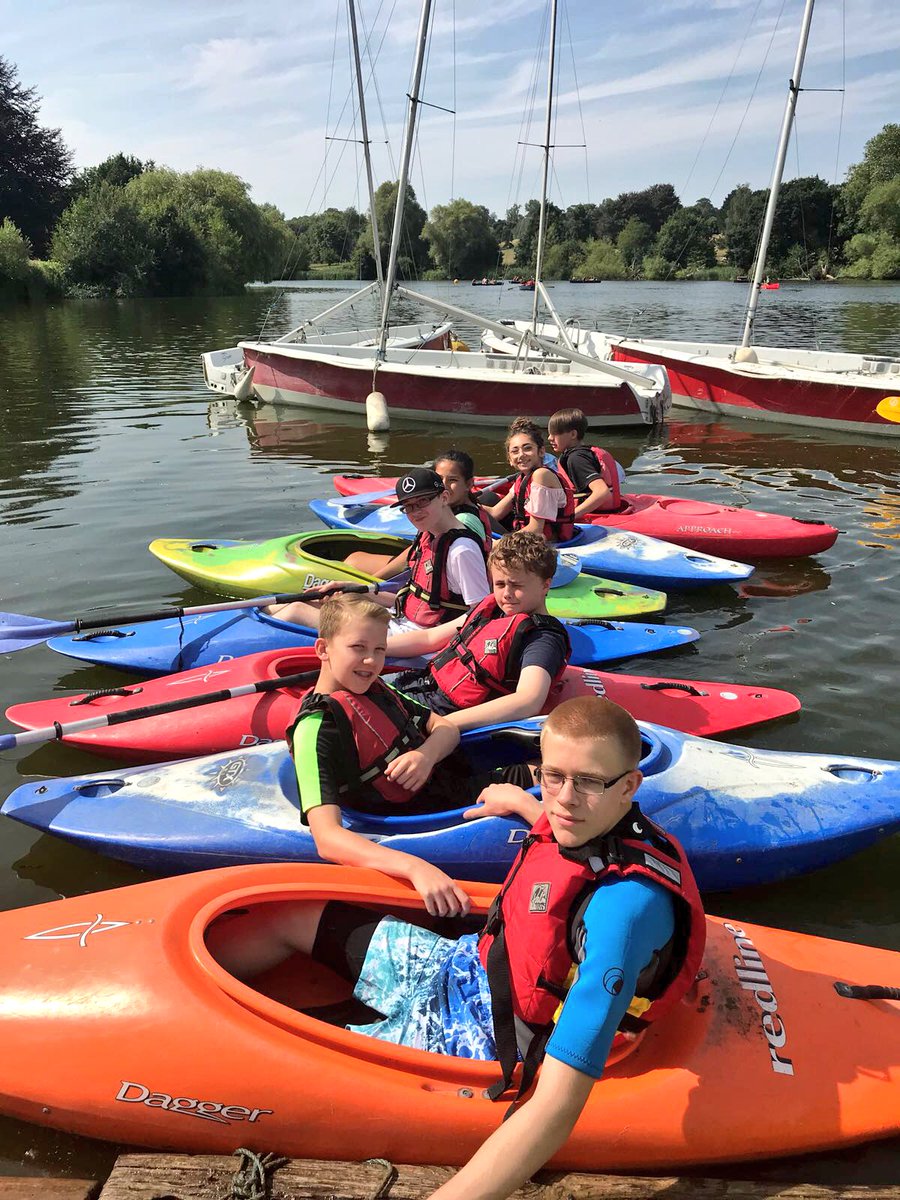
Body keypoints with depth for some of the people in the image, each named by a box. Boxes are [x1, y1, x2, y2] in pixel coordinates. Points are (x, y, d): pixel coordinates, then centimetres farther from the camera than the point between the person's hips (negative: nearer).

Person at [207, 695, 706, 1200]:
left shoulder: (624, 908, -37)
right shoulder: (588, 819, -13)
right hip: (474, 964, 7)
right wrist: (522, 802, 31)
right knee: (288, 916, 11)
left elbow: (557, 1108, -40)